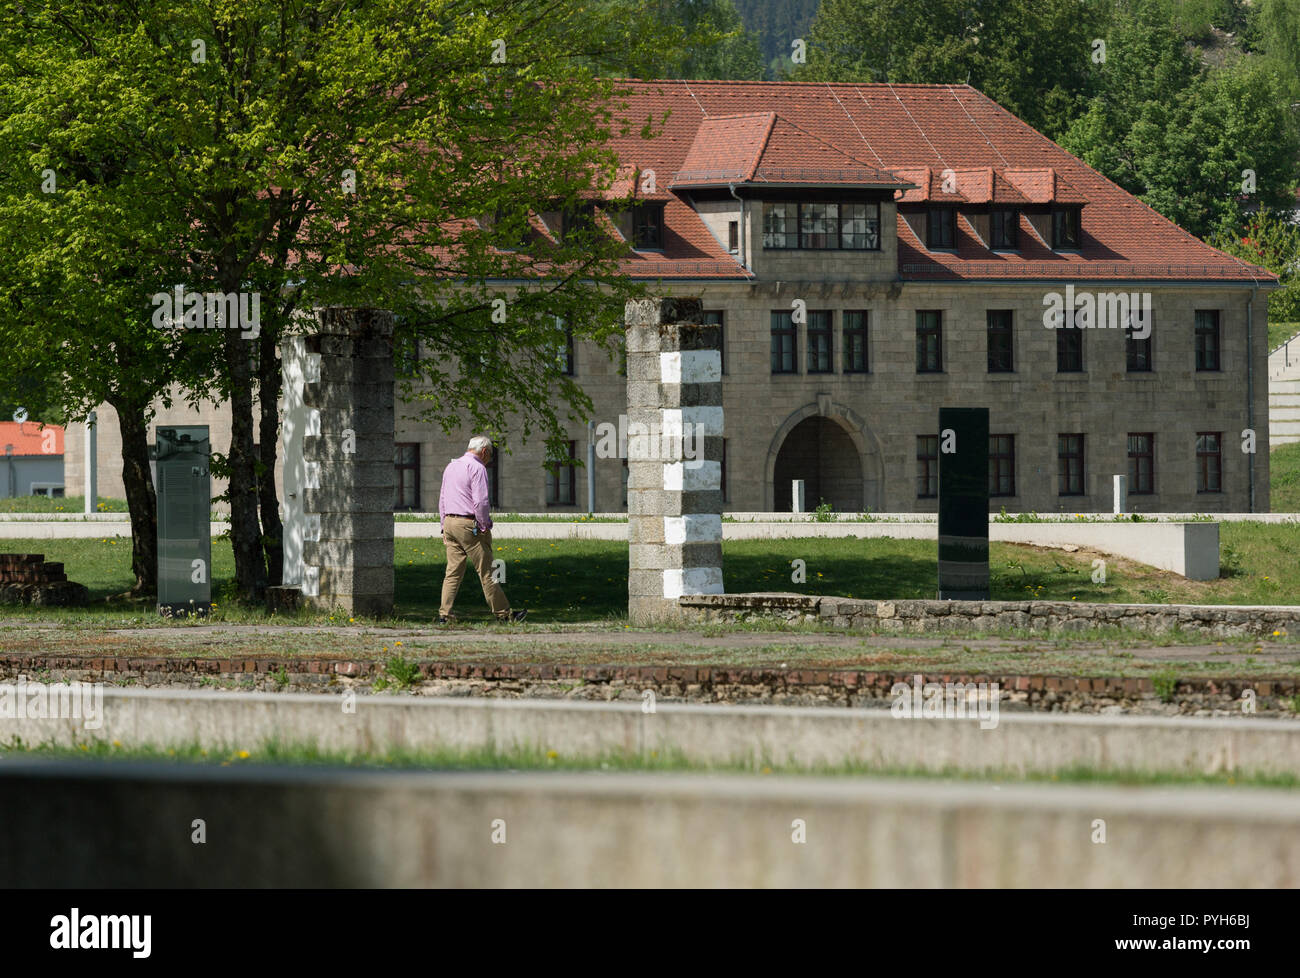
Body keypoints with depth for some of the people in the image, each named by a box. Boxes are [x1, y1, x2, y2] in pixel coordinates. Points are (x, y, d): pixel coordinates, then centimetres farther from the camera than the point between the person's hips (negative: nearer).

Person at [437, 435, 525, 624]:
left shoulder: (451, 467, 17)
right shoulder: (477, 468, -10)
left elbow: (442, 500, 20)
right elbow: (480, 501, -18)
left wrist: (445, 527, 21)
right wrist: (485, 527, -9)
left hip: (450, 523, 8)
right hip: (469, 524, -8)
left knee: (453, 572, 7)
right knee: (486, 572, -2)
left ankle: (444, 615, 1)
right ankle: (503, 614, 5)